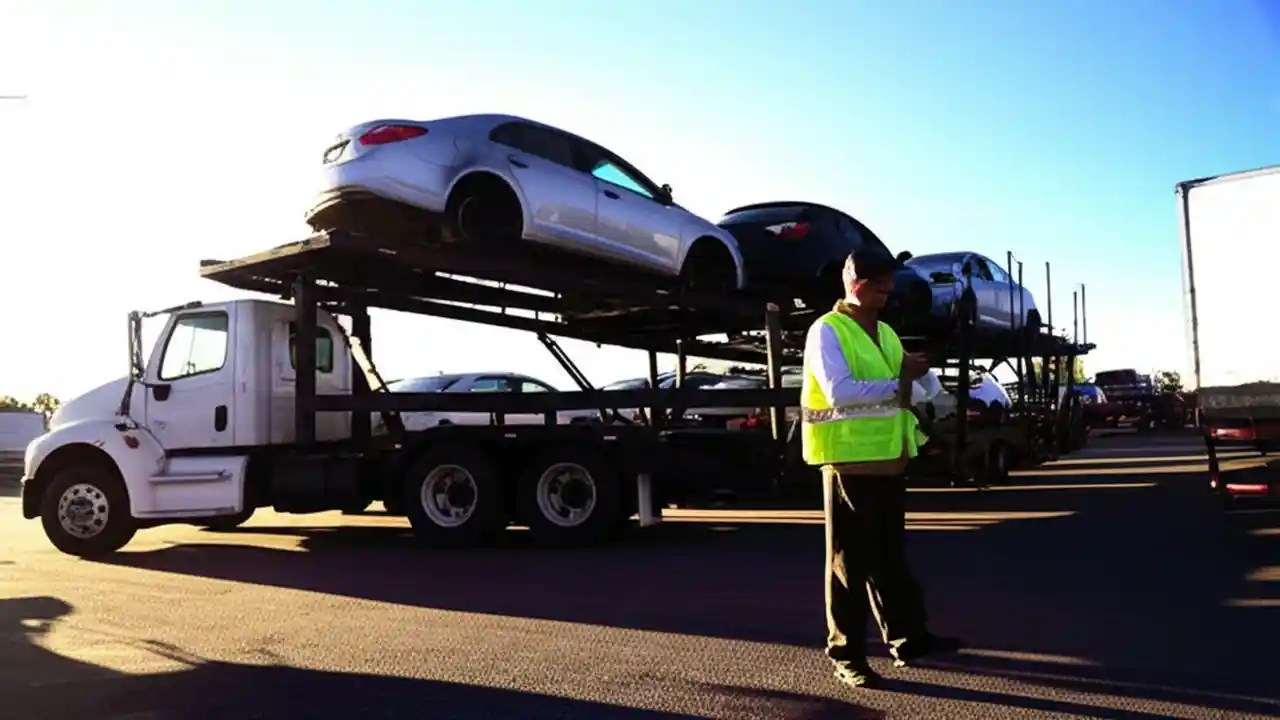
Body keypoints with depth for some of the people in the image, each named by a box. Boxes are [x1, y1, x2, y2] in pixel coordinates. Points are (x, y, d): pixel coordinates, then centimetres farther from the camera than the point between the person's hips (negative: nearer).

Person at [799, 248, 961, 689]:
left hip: (890, 459, 7)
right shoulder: (827, 331, -8)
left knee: (891, 556, 16)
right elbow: (839, 392, -22)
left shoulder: (885, 333, 16)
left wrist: (916, 377, -8)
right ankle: (846, 655, 11)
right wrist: (898, 385, -16)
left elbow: (928, 388, 15)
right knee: (850, 560, 1)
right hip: (850, 461, -7)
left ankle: (907, 638, 27)